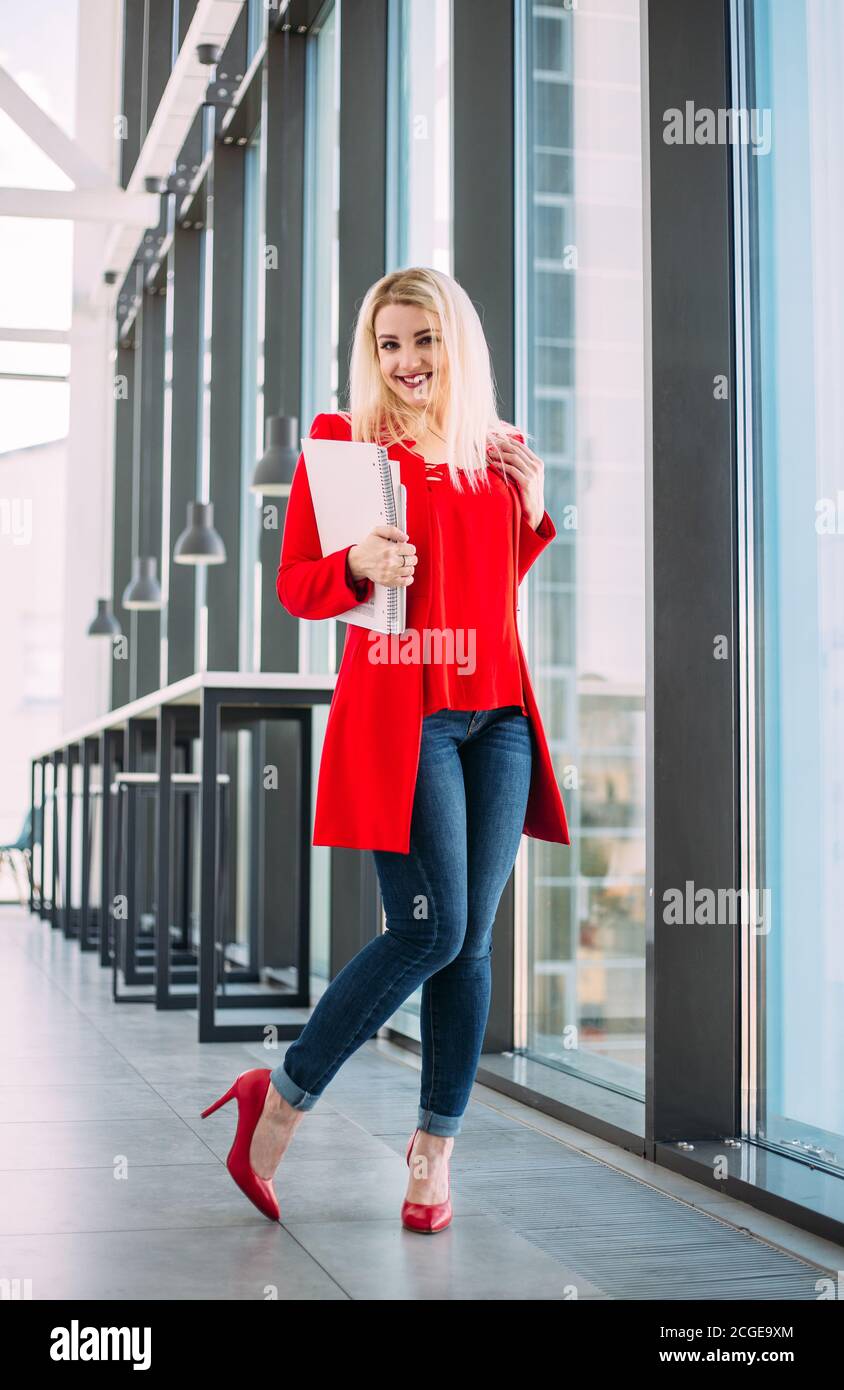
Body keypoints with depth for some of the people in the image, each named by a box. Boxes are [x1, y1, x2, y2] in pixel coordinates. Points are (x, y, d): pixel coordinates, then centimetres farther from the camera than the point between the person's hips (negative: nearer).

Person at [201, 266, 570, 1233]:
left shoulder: (495, 452, 15)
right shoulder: (342, 442, 0)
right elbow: (295, 586, -1)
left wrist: (533, 510, 8)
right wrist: (358, 566, -20)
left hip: (498, 713, 5)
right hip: (398, 708, -5)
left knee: (470, 942, 5)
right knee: (428, 932, -11)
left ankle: (435, 1147, 17)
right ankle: (284, 1098, 8)